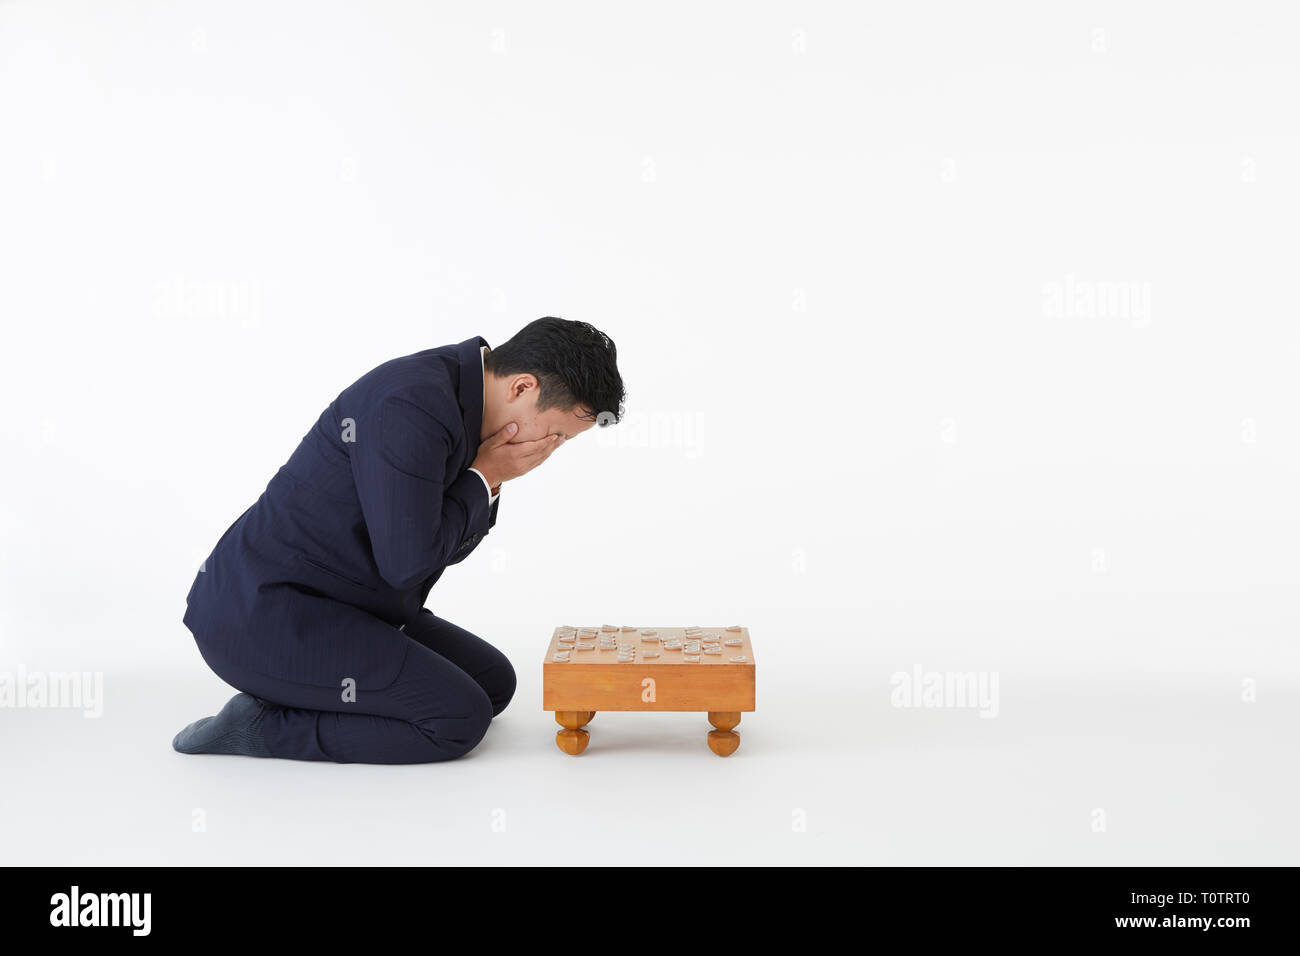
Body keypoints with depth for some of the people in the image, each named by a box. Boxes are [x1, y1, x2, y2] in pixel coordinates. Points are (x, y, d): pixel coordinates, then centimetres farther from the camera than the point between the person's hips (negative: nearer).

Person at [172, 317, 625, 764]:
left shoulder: (461, 394, 6)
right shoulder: (413, 406, -25)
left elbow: (447, 547, 12)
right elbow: (407, 561, -23)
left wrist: (489, 478, -6)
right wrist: (485, 477, -13)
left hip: (333, 608, 10)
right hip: (263, 613, -10)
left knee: (494, 682, 11)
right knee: (460, 718, -15)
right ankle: (263, 725, -5)